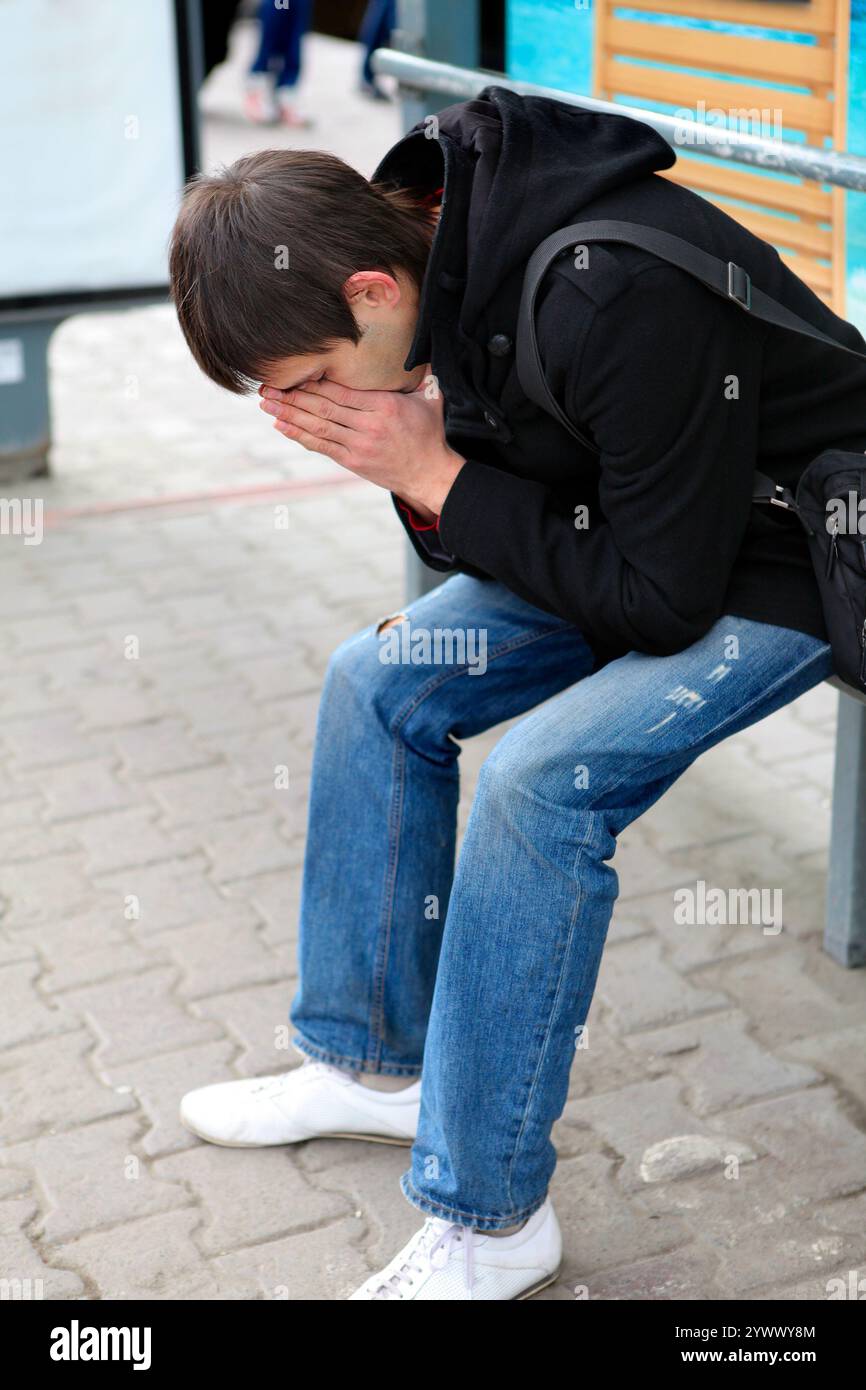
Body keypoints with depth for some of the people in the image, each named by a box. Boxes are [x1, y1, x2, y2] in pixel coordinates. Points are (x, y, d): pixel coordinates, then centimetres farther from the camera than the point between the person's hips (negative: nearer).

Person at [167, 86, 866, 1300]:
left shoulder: (617, 302, -36)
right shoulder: (427, 229, -10)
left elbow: (662, 601, -28)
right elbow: (517, 501, 3)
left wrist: (436, 481, -25)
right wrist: (429, 480, -20)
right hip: (625, 523, 9)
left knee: (542, 778, -25)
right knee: (378, 682, 1)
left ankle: (489, 1222, -9)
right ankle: (375, 1062, 16)